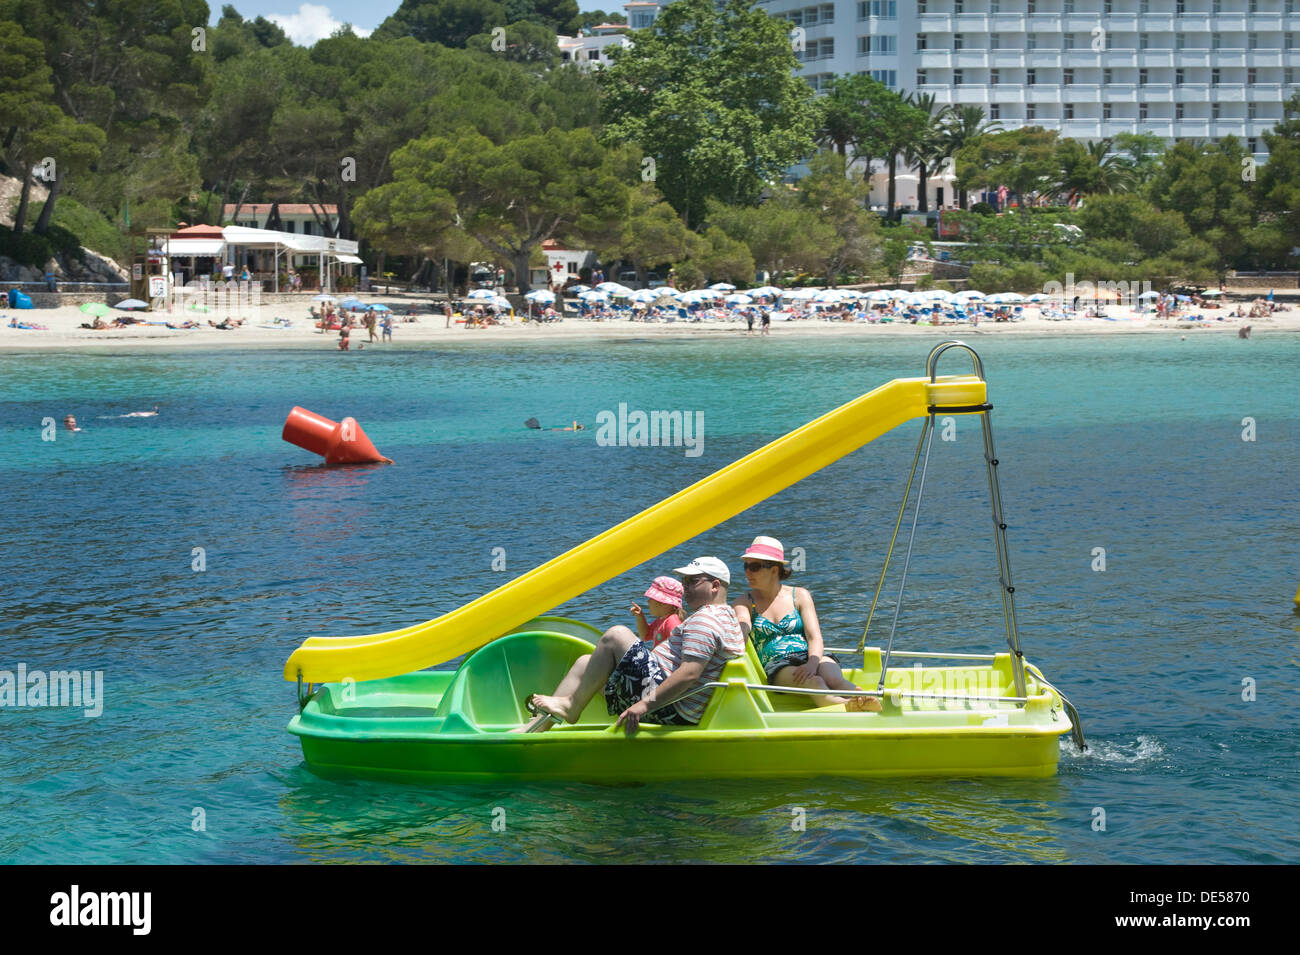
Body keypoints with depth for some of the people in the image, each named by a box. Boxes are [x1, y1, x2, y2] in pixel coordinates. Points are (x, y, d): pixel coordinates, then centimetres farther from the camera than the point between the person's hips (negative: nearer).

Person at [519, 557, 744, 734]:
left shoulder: (704, 620, -15)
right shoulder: (729, 617, 19)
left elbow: (690, 674, -27)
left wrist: (646, 705, -29)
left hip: (667, 711, -11)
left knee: (616, 636, -13)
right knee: (586, 663, 14)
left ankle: (572, 706, -4)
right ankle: (537, 726, 4)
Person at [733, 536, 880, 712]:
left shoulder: (799, 595, 15)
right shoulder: (745, 603, 15)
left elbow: (815, 637, 2)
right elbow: (743, 628, -9)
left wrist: (812, 663, -20)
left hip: (810, 658, 2)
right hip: (777, 667, -2)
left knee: (834, 678, -34)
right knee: (813, 683, -36)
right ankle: (849, 707, -66)